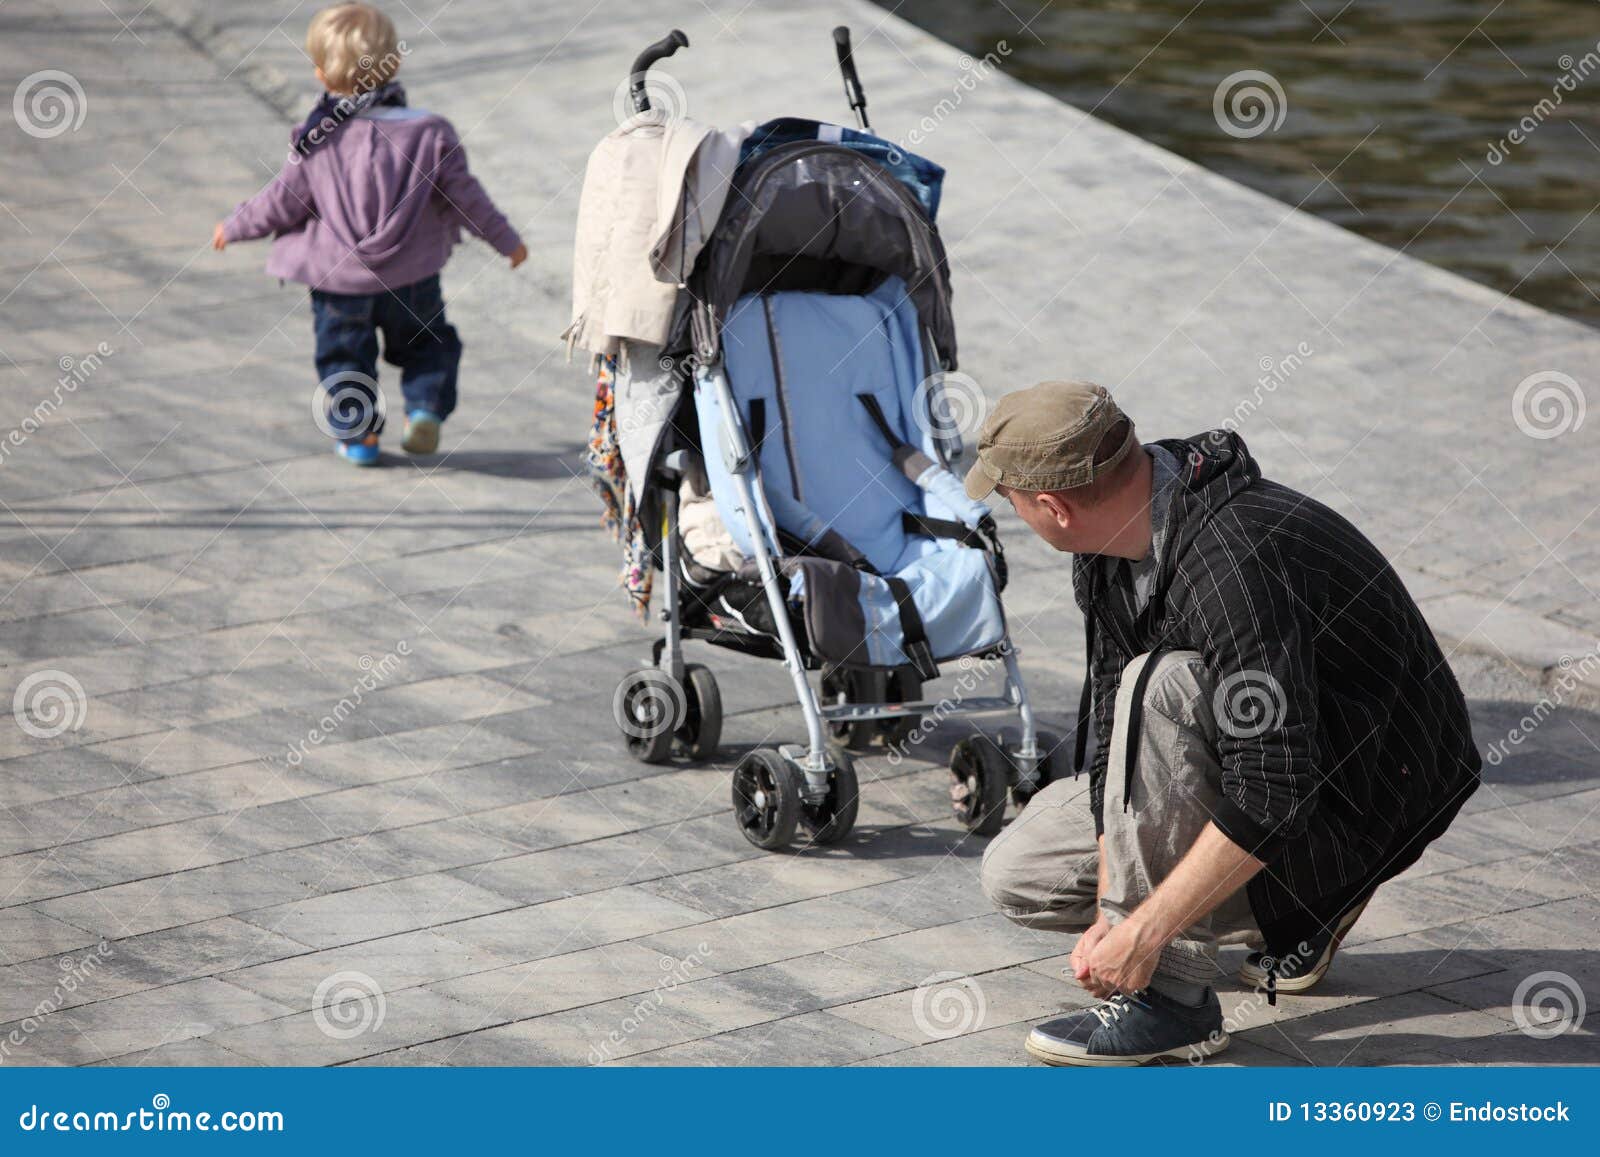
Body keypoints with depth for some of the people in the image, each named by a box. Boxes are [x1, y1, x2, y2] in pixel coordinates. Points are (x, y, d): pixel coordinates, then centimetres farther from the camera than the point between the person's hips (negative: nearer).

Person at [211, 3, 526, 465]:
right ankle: (426, 409, 5)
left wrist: (234, 227, 12)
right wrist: (507, 240, 11)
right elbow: (465, 195, -4)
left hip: (339, 280, -1)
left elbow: (283, 202, -6)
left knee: (344, 354, 17)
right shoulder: (429, 132, -11)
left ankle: (357, 434, 18)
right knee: (425, 342, 22)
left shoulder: (317, 142, -14)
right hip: (413, 278, 1)